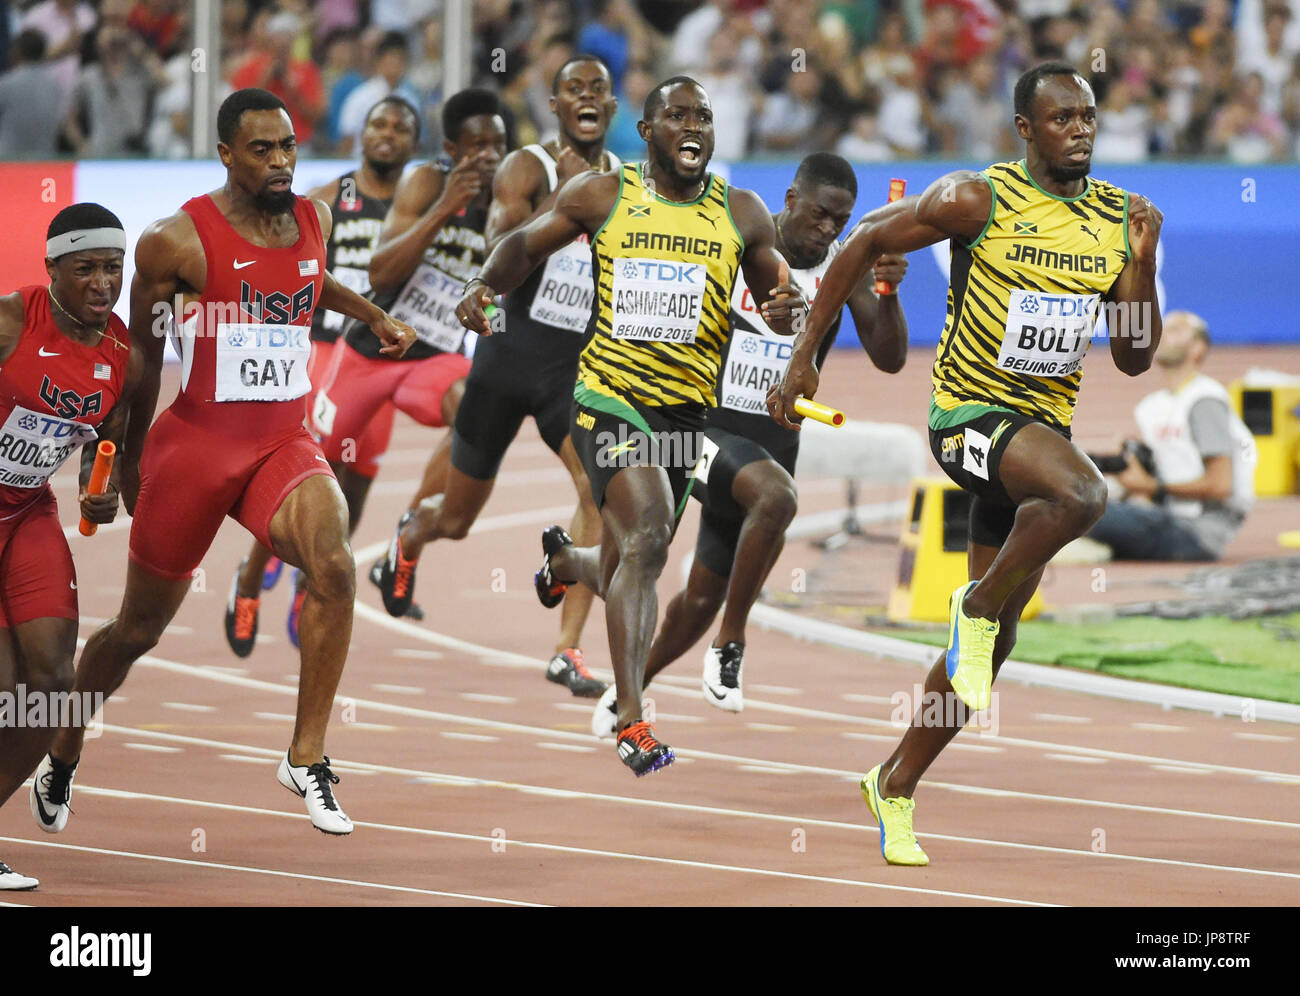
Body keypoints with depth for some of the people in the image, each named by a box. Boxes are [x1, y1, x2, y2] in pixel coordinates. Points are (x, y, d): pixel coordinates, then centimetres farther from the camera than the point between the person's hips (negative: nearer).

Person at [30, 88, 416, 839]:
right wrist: (129, 461, 8)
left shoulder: (314, 221, 3)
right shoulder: (179, 241, -12)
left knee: (334, 565, -27)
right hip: (196, 441, -3)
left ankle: (307, 758, -19)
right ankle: (63, 757, 36)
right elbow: (142, 354, 1)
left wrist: (375, 316, 16)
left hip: (284, 441, 3)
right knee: (140, 628, 10)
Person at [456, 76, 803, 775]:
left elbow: (777, 301, 13)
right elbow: (527, 245, 14)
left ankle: (565, 559, 57)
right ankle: (631, 721, -27)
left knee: (626, 570, 16)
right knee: (648, 536, -26)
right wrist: (485, 286, -5)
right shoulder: (601, 196, 0)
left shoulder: (742, 214, 6)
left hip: (686, 410, 4)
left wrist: (786, 308, -11)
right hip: (608, 397, -4)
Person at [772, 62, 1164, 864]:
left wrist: (1143, 263, -9)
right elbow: (866, 244, -1)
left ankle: (895, 787, 23)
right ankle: (977, 607, -12)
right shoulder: (979, 200, -11)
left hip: (1044, 427, 6)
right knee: (1082, 494, -36)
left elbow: (1135, 359, 6)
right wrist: (805, 356, -2)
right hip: (969, 413, -6)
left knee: (991, 643, 8)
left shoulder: (1121, 219, 4)